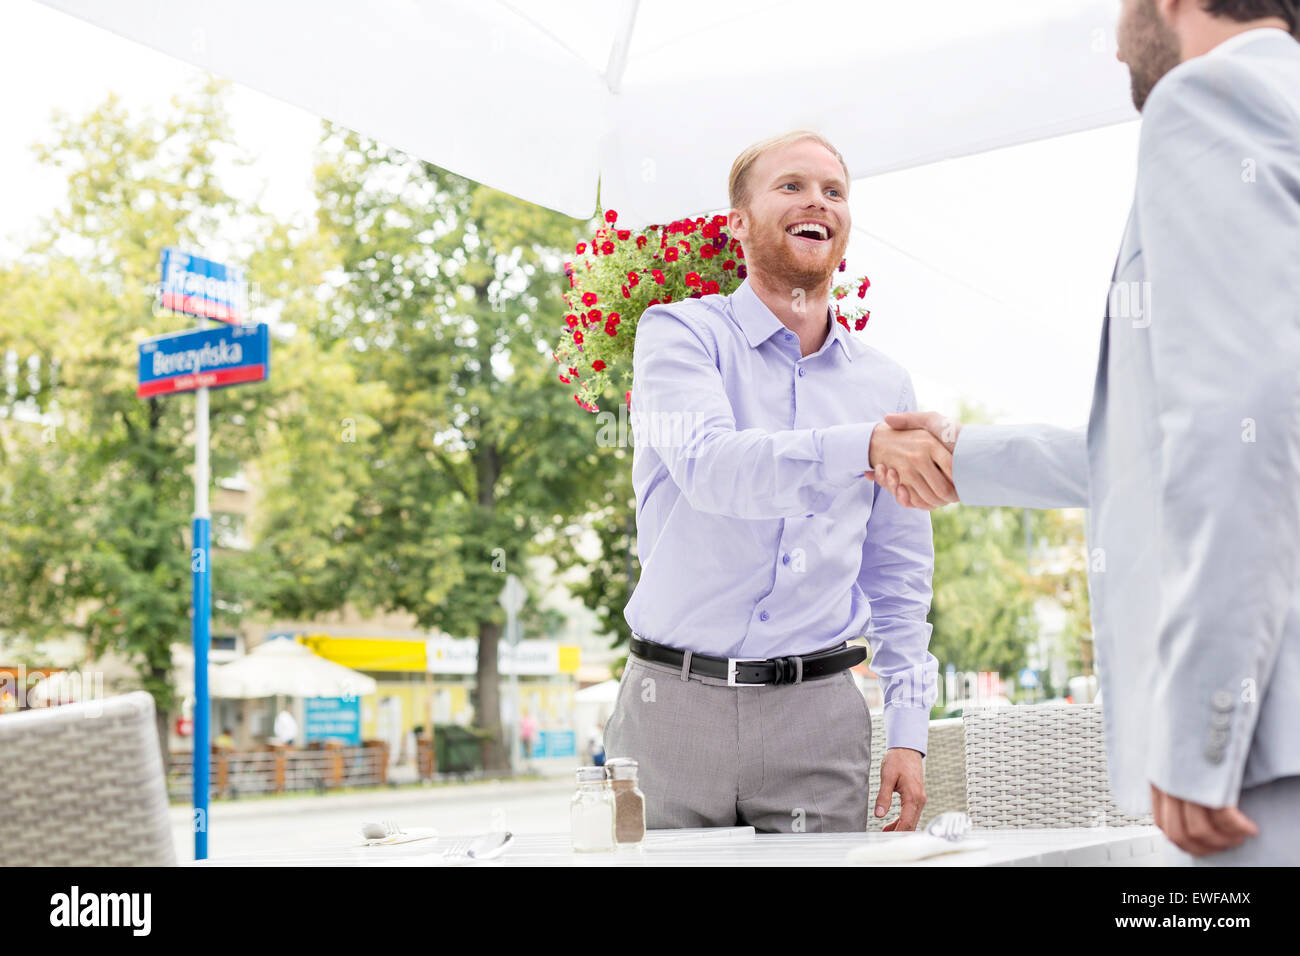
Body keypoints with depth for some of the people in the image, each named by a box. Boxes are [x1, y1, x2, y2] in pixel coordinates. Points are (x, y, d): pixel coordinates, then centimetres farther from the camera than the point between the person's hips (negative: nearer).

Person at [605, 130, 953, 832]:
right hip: (676, 703, -2)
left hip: (818, 719, 3)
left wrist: (908, 729, 6)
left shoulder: (883, 384, 11)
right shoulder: (681, 333, -1)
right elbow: (711, 466, -21)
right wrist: (866, 446, -35)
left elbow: (899, 577, 14)